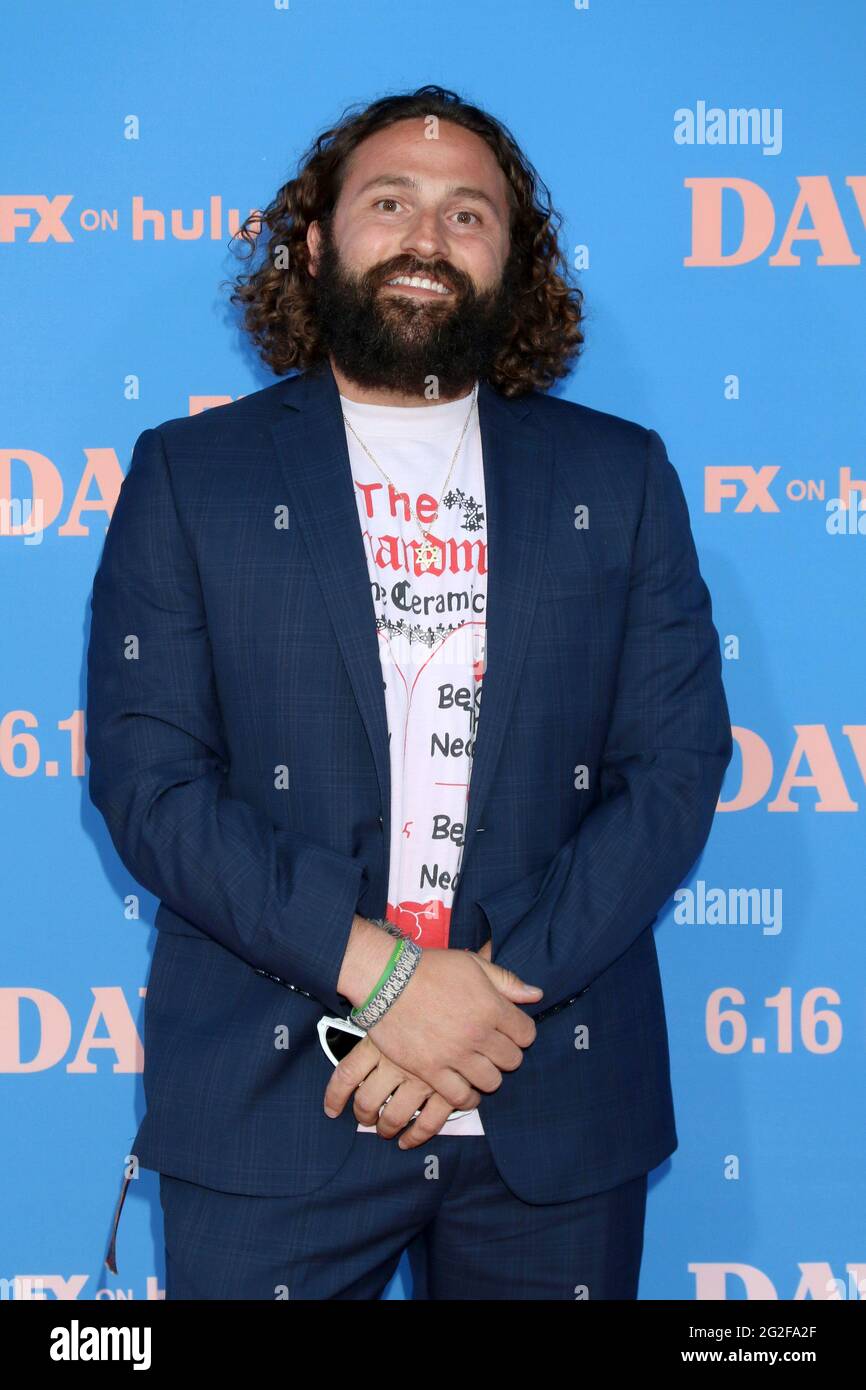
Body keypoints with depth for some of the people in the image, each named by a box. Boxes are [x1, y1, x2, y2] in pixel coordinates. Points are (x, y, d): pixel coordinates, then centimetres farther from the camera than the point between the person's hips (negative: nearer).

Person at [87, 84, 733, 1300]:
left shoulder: (621, 476, 7)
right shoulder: (189, 473, 4)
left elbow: (677, 766, 0)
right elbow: (145, 775, -5)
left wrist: (500, 985, -12)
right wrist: (377, 971, -15)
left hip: (556, 1112, 2)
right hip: (271, 1109, -1)